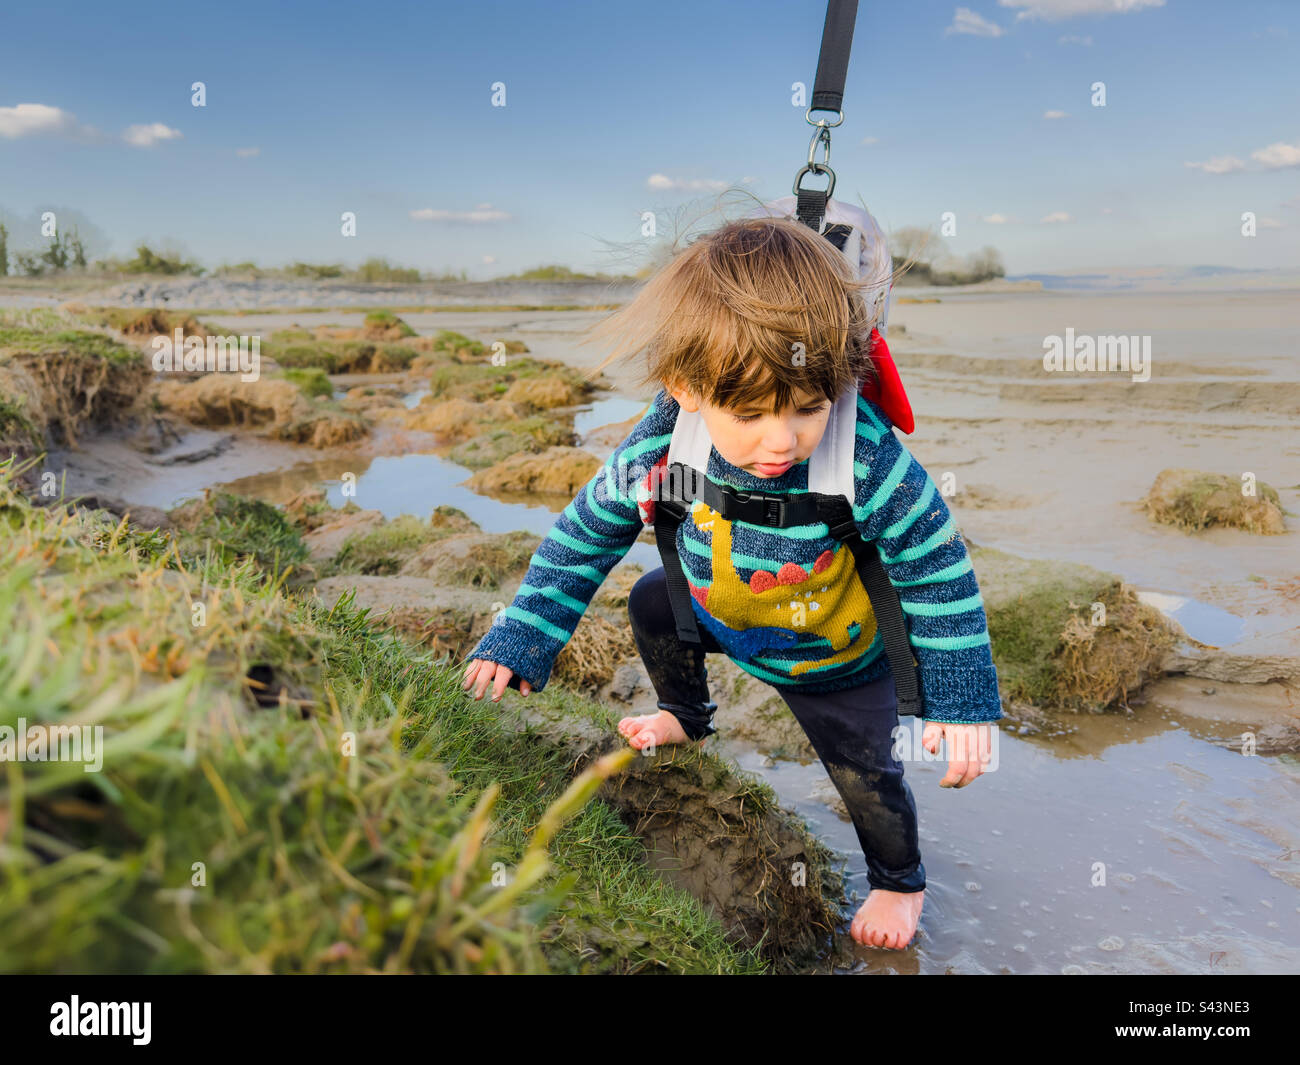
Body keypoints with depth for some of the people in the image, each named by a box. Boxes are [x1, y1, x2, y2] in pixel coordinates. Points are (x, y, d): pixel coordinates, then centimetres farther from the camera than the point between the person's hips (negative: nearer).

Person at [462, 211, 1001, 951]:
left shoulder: (870, 463, -40)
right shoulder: (659, 450, -31)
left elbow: (939, 572, -25)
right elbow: (588, 531, -14)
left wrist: (965, 703, -22)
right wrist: (520, 640, -13)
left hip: (837, 655, -3)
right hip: (719, 614, 4)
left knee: (867, 775, 3)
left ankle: (901, 883, 39)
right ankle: (686, 716, 46)